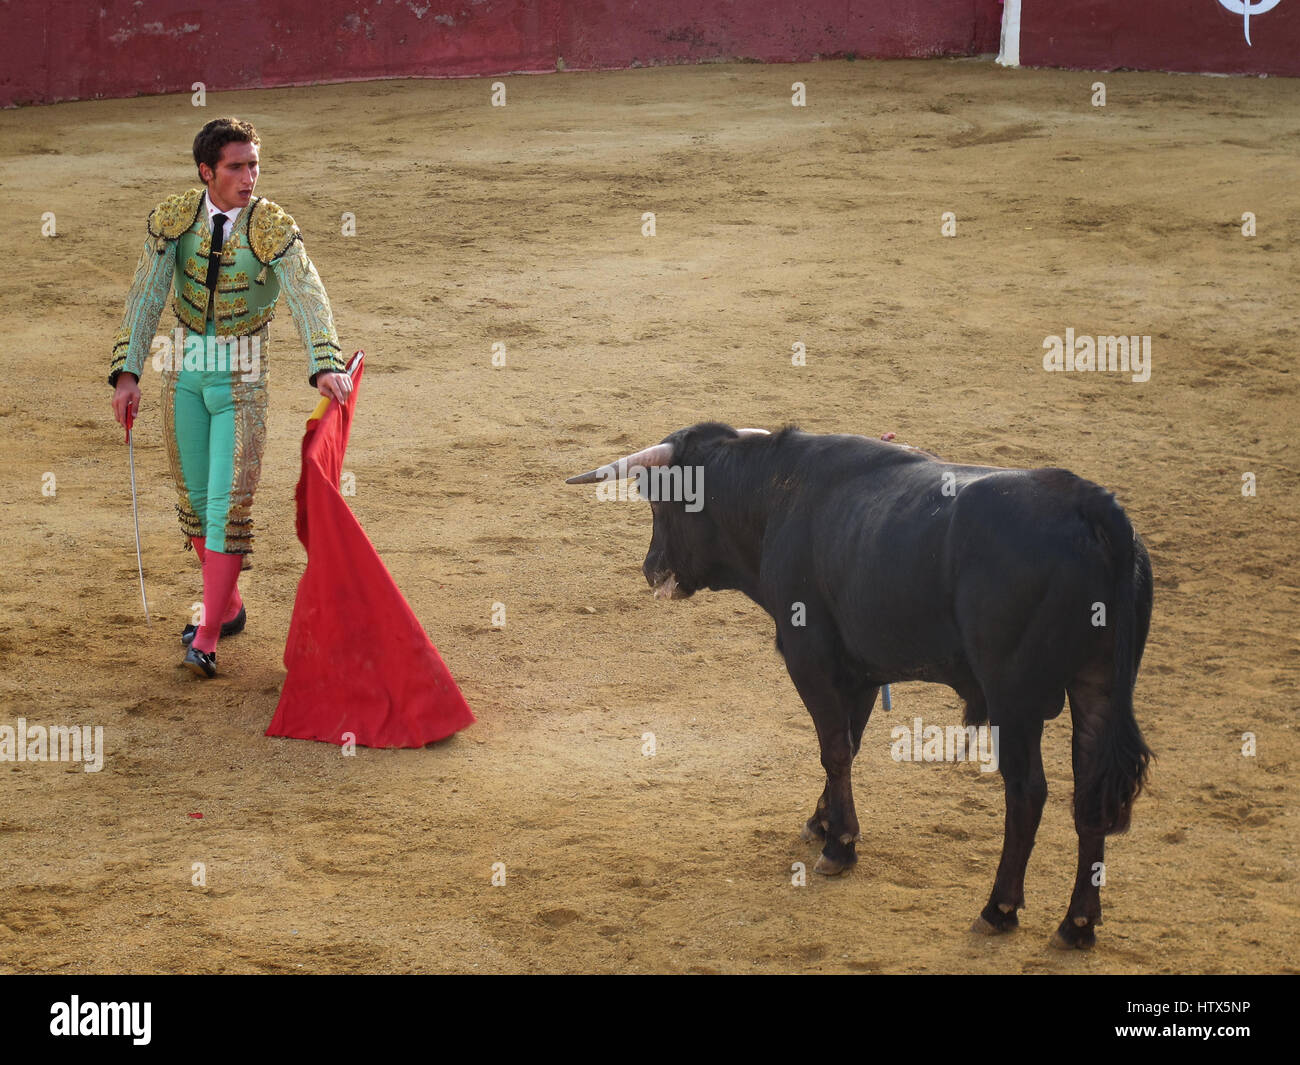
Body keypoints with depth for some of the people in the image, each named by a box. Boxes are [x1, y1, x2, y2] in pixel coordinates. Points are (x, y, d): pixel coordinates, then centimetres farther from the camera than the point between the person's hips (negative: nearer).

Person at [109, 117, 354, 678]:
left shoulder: (272, 227, -14)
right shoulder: (172, 220, -6)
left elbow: (307, 296, -26)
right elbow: (145, 298, -8)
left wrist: (326, 365, -42)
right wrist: (127, 372, -19)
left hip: (241, 380, -3)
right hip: (185, 375, 3)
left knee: (228, 503, -8)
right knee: (195, 499, 13)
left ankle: (207, 639, -4)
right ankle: (227, 606, 32)